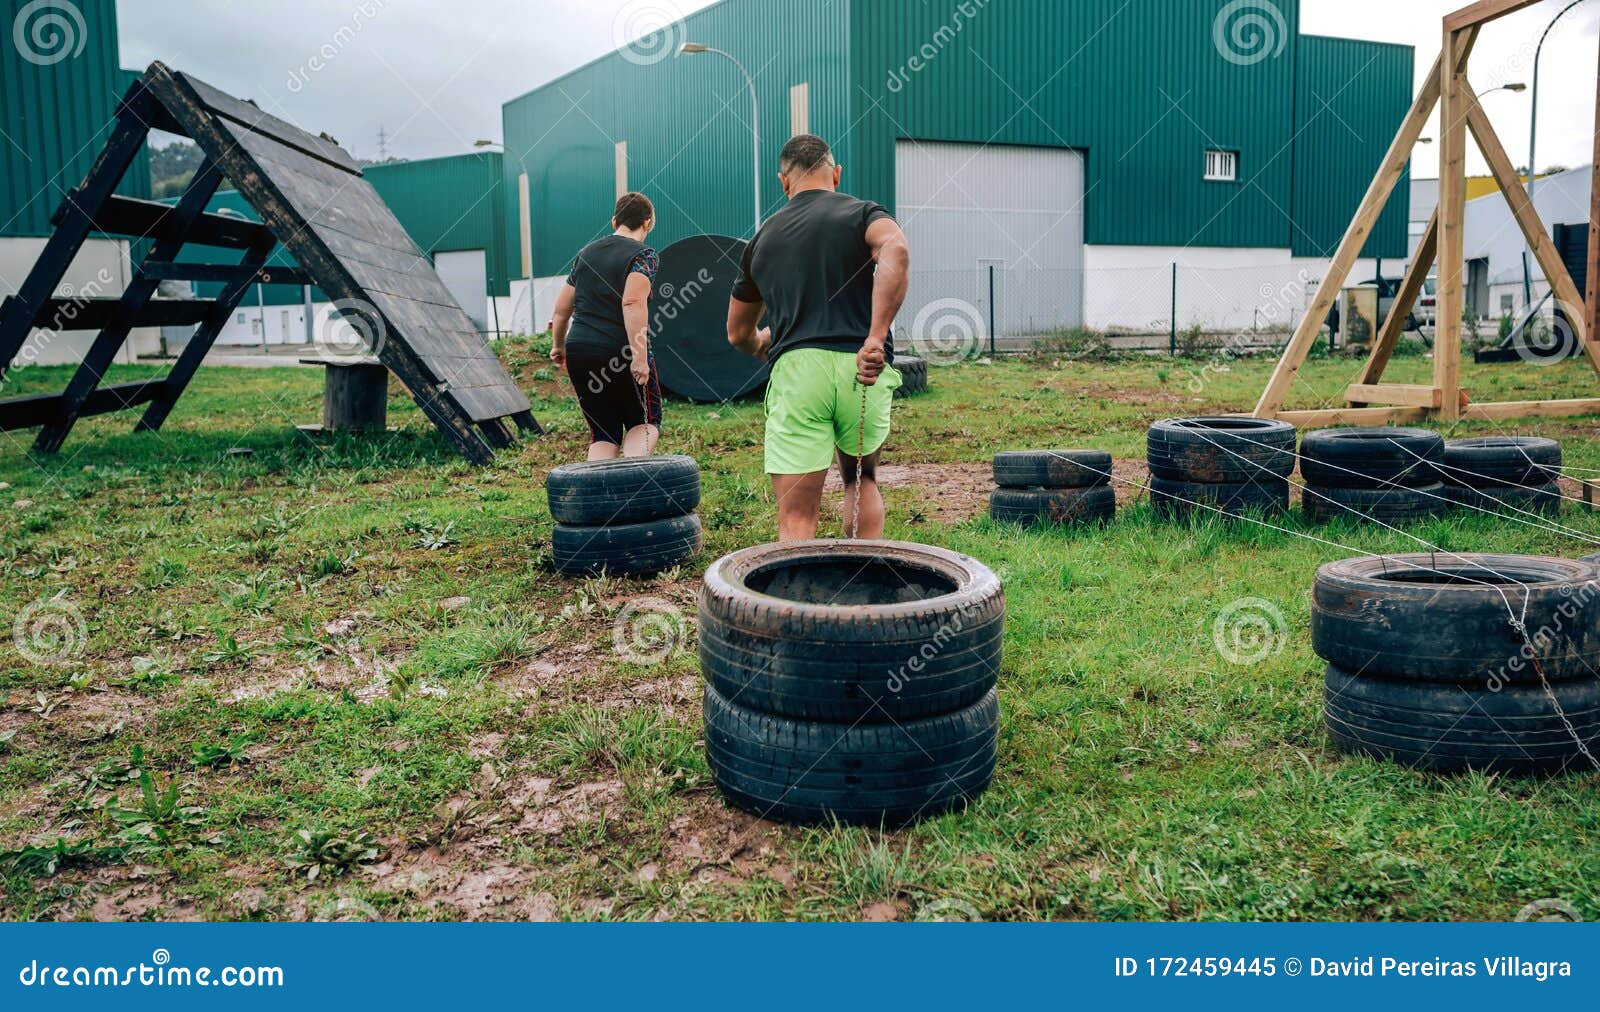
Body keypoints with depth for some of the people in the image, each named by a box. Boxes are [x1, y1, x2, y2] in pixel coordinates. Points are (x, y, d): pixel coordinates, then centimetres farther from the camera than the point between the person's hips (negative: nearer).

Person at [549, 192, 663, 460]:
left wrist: (558, 345, 33)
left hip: (579, 351, 5)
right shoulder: (644, 255, -4)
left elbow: (562, 308, 18)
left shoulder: (586, 253, 14)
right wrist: (640, 356, -24)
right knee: (646, 422, 13)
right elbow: (632, 303, -21)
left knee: (603, 432, 13)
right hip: (621, 354, -5)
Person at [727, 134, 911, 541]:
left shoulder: (764, 236, 20)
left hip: (795, 369, 0)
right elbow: (896, 251, -16)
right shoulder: (862, 214, 10)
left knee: (796, 519, 0)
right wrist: (876, 337, -19)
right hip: (861, 371, 0)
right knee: (862, 479, 26)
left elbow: (738, 334, 29)